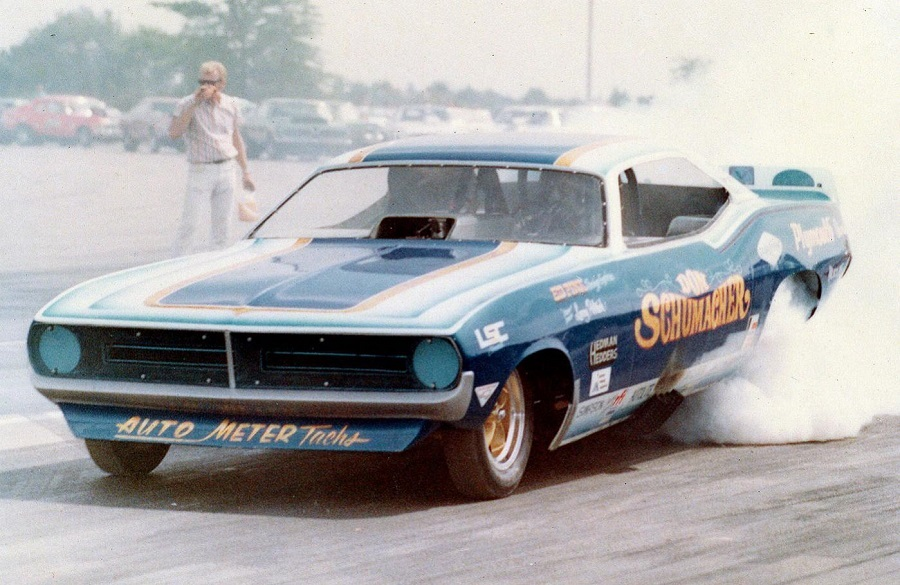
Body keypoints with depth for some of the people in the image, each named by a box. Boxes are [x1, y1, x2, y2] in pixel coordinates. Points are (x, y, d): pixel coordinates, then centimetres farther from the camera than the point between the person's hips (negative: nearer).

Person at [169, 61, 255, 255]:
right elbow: (174, 133, -21)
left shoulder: (231, 105, 7)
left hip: (227, 169, 4)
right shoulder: (187, 104, -6)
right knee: (191, 223, -9)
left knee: (223, 224, 8)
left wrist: (245, 172, 16)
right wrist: (195, 104, -22)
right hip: (200, 171, -4)